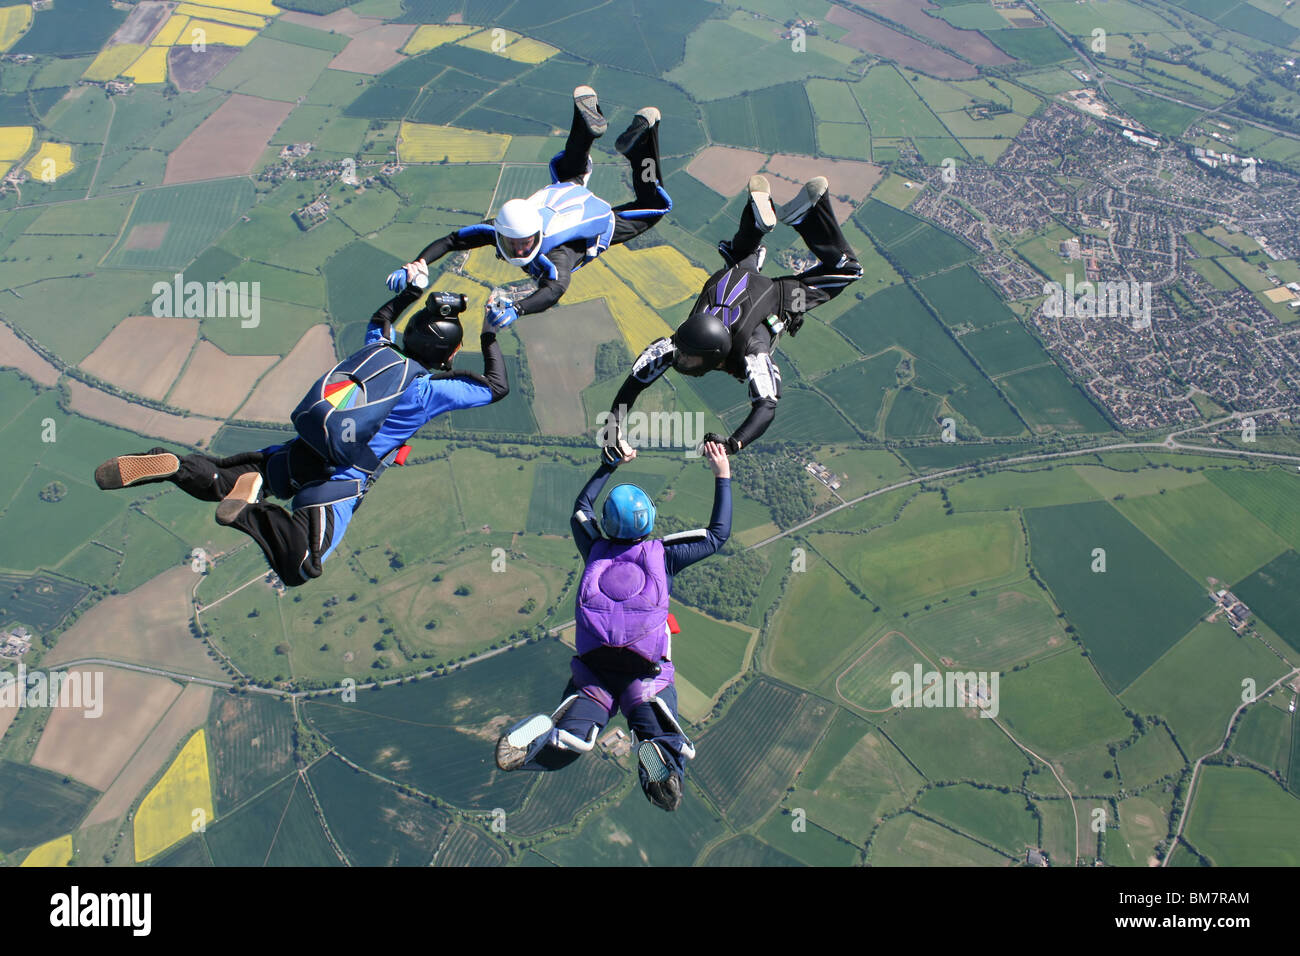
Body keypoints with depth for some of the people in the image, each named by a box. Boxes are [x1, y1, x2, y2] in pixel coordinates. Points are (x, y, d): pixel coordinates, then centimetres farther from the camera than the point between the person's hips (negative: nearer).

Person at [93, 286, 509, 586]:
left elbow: (380, 320, 39)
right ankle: (249, 512, -30)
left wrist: (411, 292, 42)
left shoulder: (378, 349, 13)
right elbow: (496, 387, 8)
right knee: (300, 570, -11)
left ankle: (170, 466, -5)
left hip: (299, 455, 6)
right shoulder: (429, 387, -3)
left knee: (225, 478, 23)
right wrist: (490, 337, 19)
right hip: (340, 478, -6)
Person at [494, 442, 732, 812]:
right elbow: (718, 534, 19)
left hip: (593, 671, 2)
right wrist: (722, 476, 25)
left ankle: (539, 736, -37)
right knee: (665, 739, -13)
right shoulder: (663, 555, 7)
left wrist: (609, 464, 41)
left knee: (565, 745, -5)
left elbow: (581, 509, 34)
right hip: (647, 676, -2)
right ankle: (660, 755, -48)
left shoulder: (596, 550, 13)